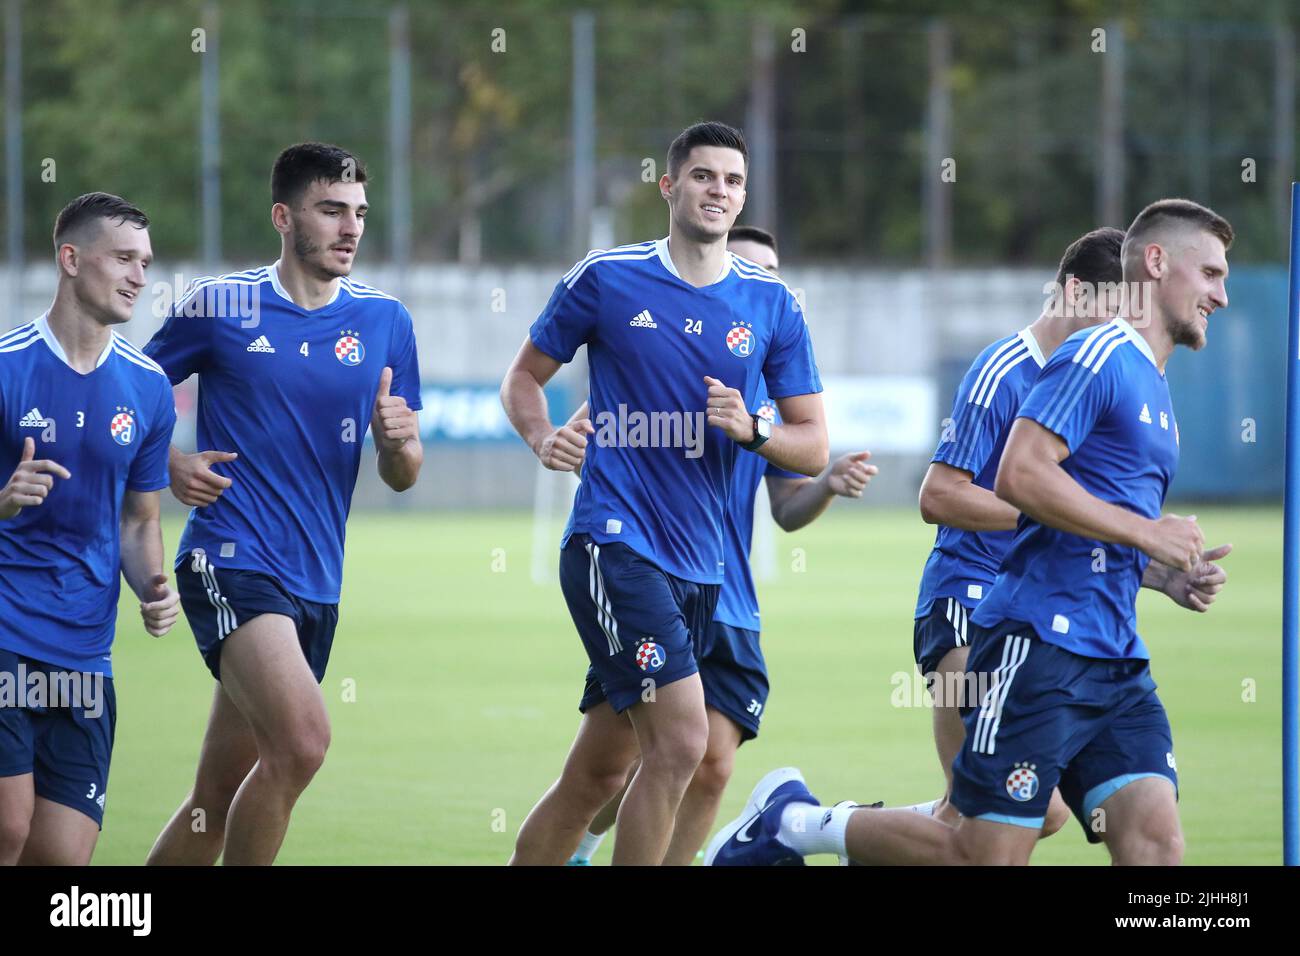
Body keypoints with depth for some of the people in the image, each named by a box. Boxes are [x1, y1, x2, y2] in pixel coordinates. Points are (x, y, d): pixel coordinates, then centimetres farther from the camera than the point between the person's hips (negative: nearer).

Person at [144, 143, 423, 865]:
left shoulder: (386, 320, 9)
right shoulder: (220, 306, -1)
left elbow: (402, 476, 13)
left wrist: (397, 440, -10)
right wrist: (169, 466, -7)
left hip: (317, 586, 5)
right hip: (230, 562, -5)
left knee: (218, 799, 9)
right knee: (302, 740, -26)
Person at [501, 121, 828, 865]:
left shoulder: (773, 305, 8)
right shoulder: (606, 280, -1)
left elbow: (814, 447, 9)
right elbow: (524, 377, 11)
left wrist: (750, 431, -11)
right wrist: (543, 438, -10)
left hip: (701, 567, 5)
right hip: (613, 544, -5)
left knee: (596, 776, 9)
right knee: (681, 740, -19)